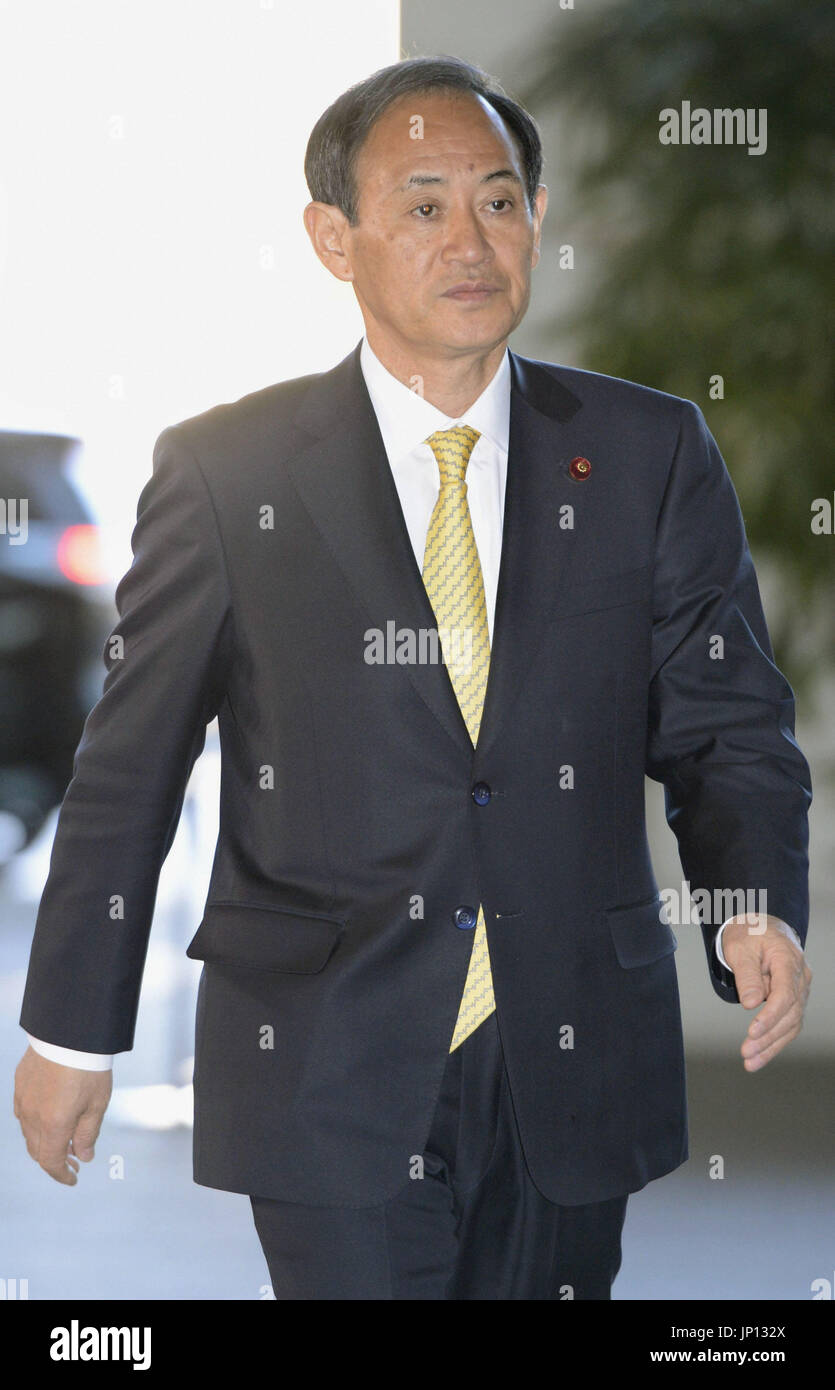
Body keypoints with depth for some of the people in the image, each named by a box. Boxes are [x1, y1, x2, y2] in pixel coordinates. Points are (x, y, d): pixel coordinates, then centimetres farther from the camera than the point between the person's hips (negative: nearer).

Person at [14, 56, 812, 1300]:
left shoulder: (650, 455, 4)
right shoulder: (224, 473, -1)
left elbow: (725, 722, 5)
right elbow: (129, 767, 4)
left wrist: (759, 906, -15)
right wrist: (73, 1030, 6)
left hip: (572, 1060, 2)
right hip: (331, 1076, -2)